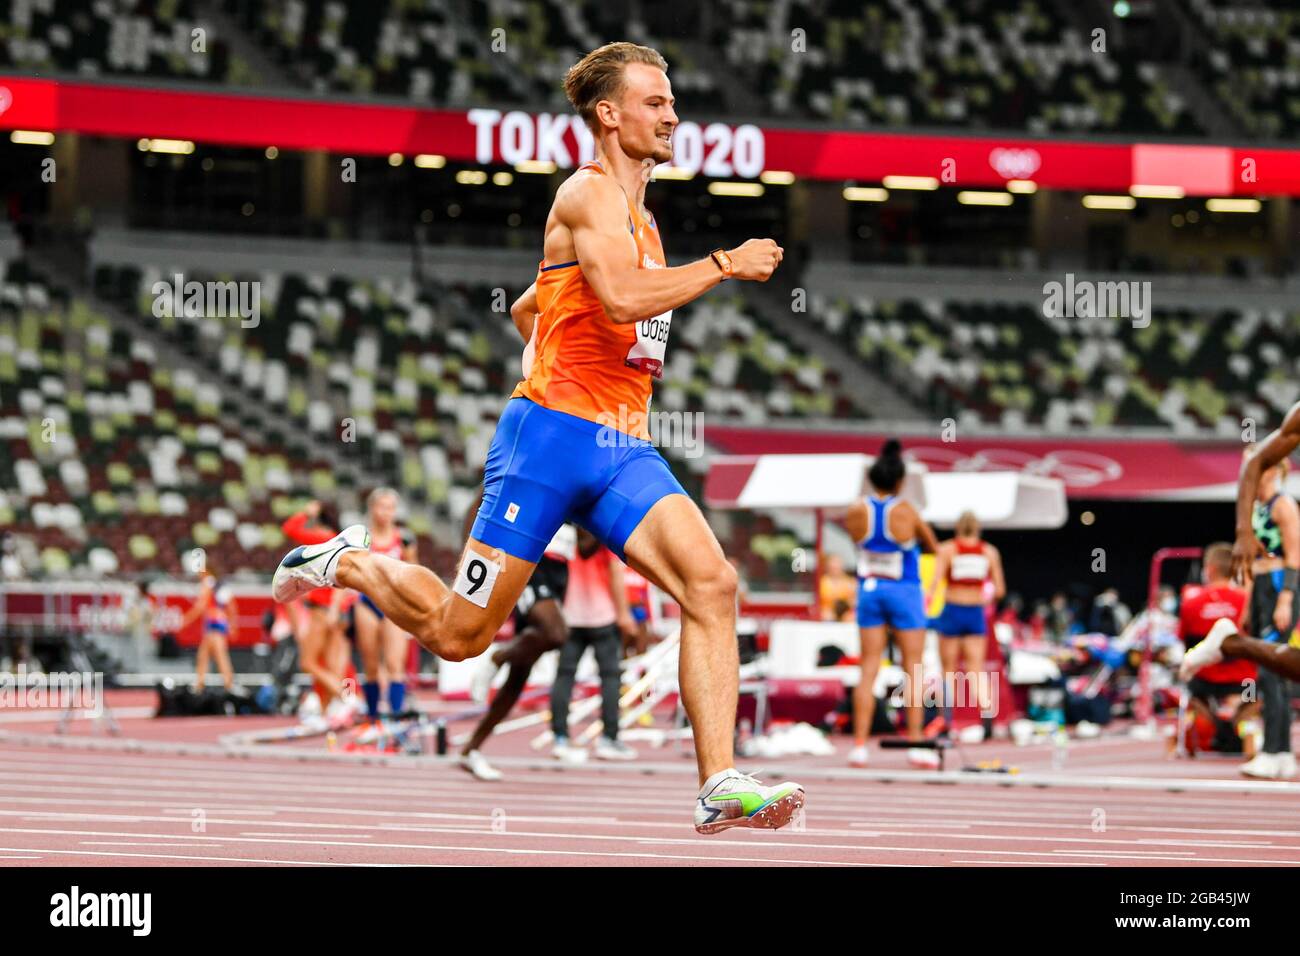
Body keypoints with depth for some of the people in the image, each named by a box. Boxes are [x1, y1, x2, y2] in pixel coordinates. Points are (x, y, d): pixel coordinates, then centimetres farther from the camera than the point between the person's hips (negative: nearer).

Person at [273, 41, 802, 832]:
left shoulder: (641, 218, 23)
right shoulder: (591, 192, -6)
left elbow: (529, 308, 33)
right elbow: (623, 296, -25)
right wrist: (725, 265, -17)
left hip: (623, 448, 8)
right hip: (552, 436, -8)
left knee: (713, 584, -16)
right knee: (460, 633, -1)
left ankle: (720, 785, -21)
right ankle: (347, 563, 27)